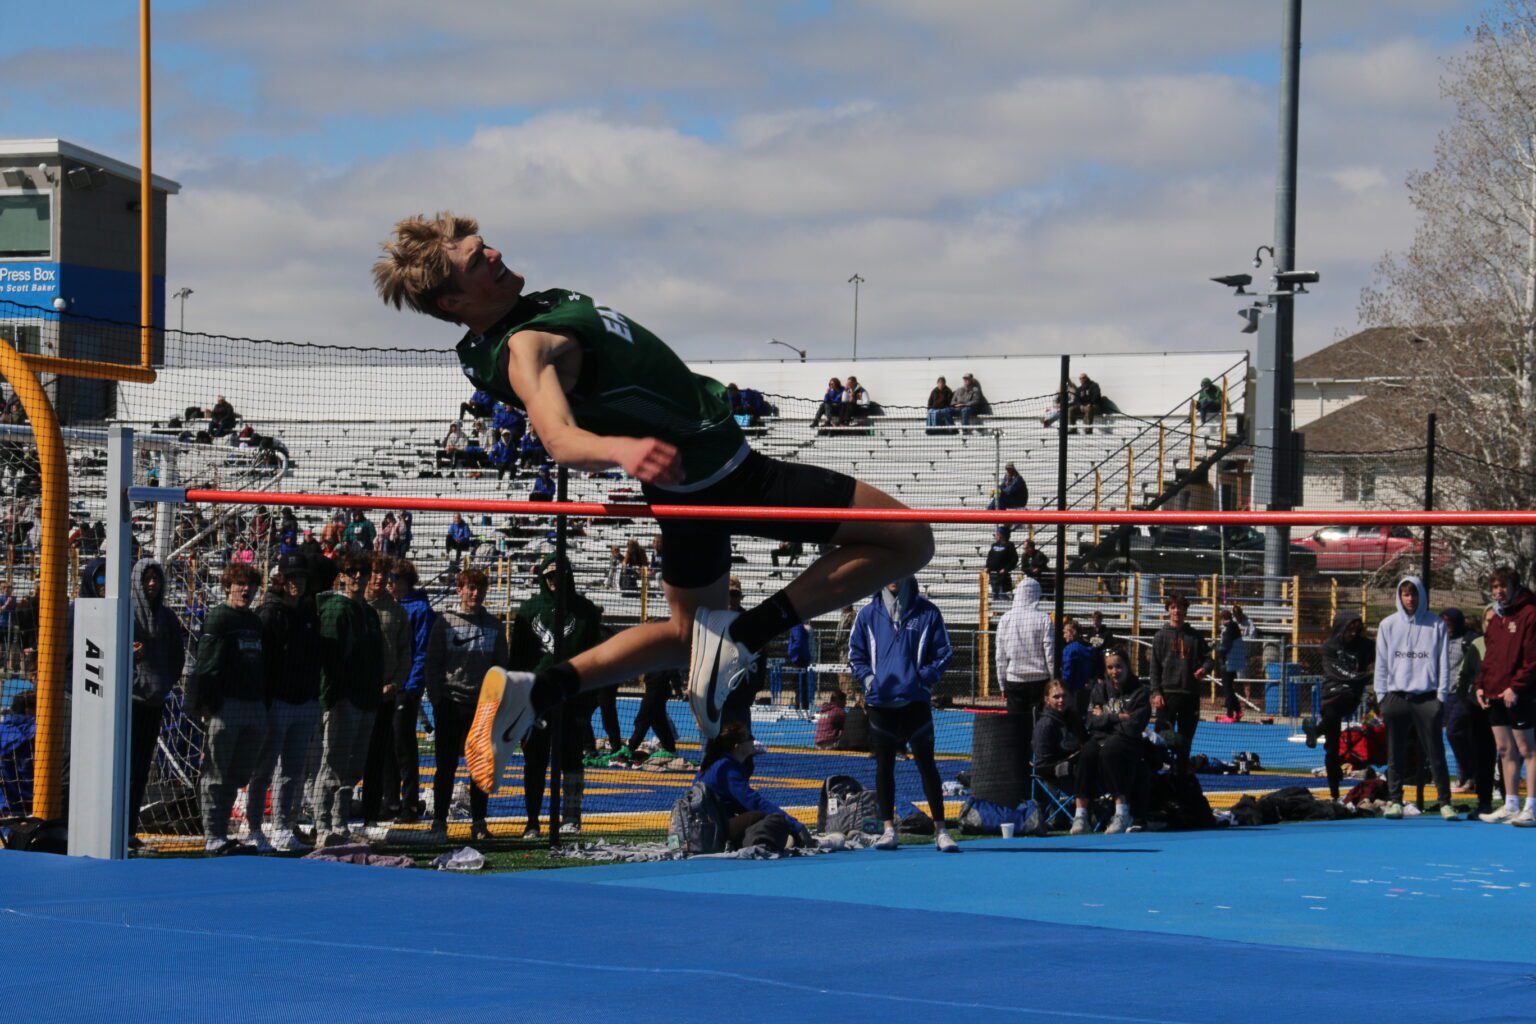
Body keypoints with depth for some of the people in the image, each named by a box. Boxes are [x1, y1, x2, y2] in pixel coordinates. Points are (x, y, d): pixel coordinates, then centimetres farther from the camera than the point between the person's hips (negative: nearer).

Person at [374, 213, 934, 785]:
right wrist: (620, 449, -63)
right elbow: (560, 439, -44)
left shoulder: (526, 307, 1)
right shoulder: (522, 350, -27)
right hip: (718, 475, -9)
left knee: (686, 633, 27)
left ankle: (530, 694, 13)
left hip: (693, 485, 10)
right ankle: (742, 636, -11)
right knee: (907, 540, -9)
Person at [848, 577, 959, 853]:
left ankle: (941, 830, 1)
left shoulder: (926, 613, 2)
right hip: (880, 702, 2)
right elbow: (855, 653, 12)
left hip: (916, 701, -2)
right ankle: (889, 829, 12)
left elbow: (943, 653, 5)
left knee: (926, 763, -3)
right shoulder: (869, 615, 6)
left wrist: (924, 678, -7)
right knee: (884, 766, 5)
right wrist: (867, 677, -3)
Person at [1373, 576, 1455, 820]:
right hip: (1396, 697, 2)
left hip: (1427, 697, -2)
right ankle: (1394, 800, 9)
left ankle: (1445, 802, 2)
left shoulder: (1436, 625, 4)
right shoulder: (1388, 625, 8)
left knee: (1435, 753, -2)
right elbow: (1381, 664, 9)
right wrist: (1382, 697, 3)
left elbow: (1443, 663, 4)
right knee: (1396, 754, 4)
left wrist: (1441, 697, -2)